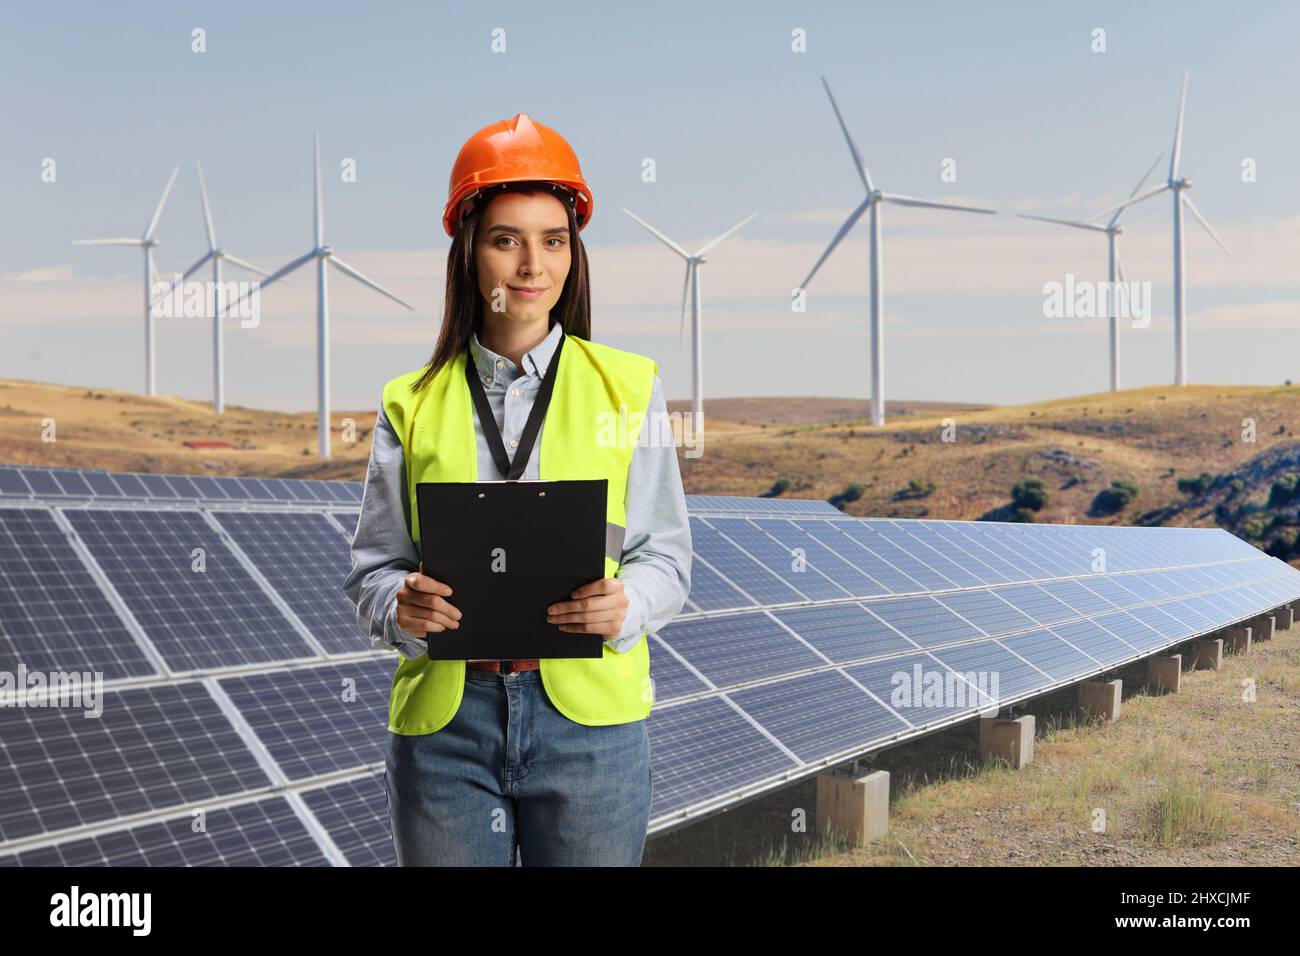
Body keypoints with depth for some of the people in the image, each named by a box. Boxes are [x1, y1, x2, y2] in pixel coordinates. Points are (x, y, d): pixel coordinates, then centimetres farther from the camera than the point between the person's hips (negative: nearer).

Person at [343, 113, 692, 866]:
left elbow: (666, 554, 5)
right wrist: (403, 607, -13)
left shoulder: (627, 387, 6)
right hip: (444, 718, 1)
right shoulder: (413, 405, 8)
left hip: (589, 719, -1)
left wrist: (625, 605, -15)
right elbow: (373, 569, 9)